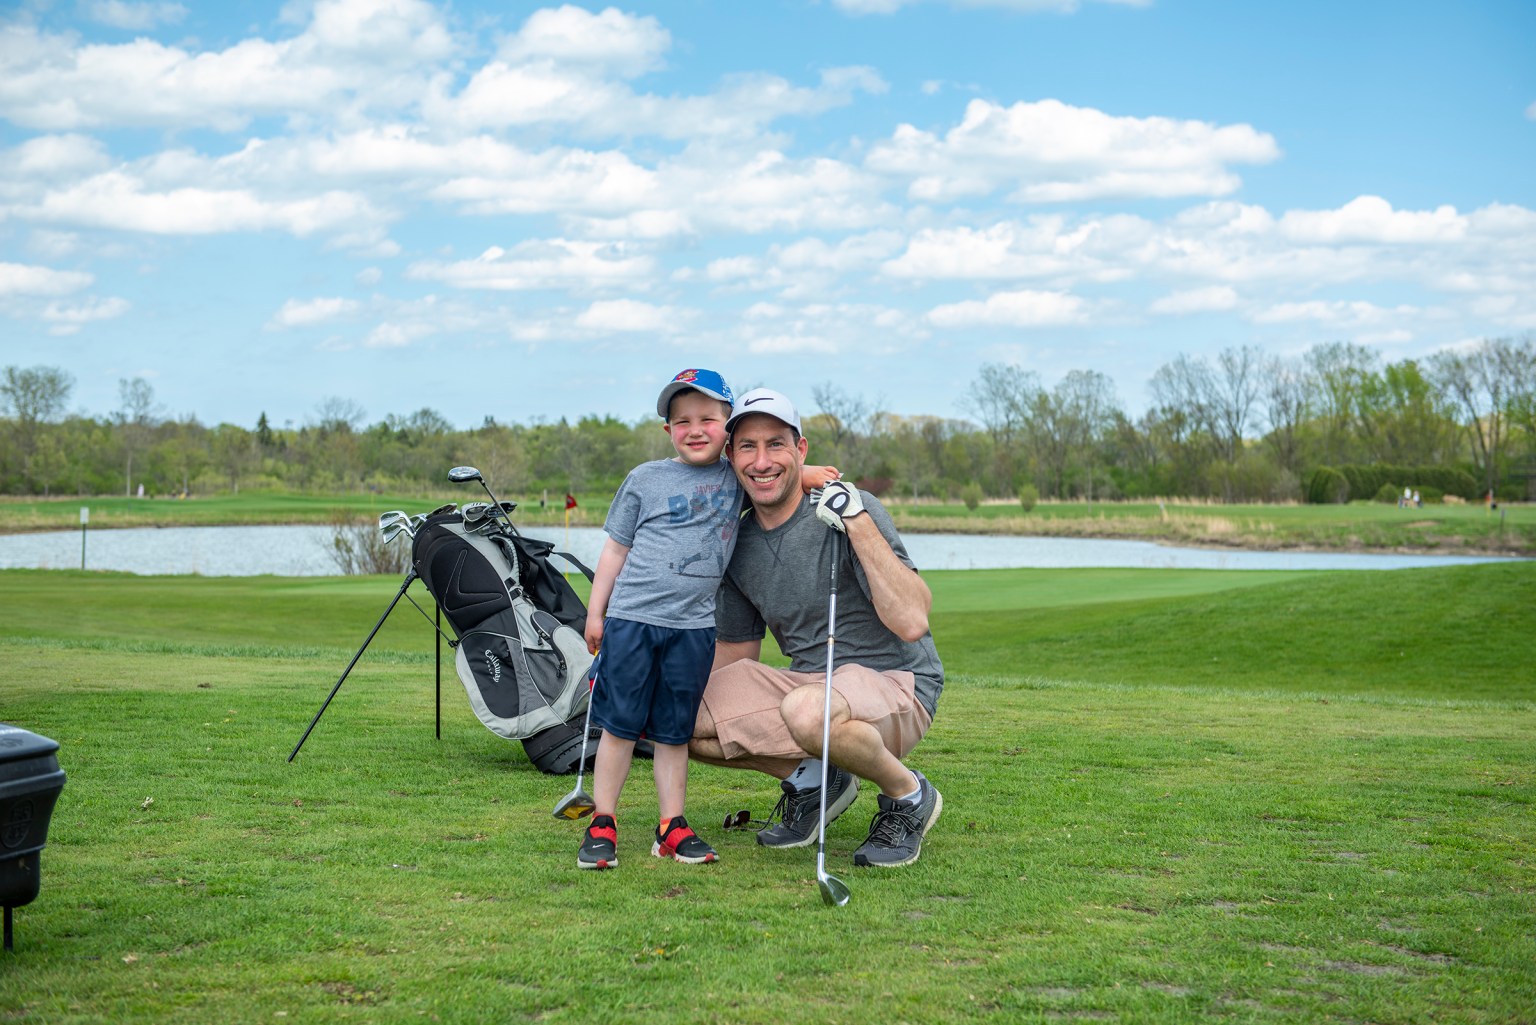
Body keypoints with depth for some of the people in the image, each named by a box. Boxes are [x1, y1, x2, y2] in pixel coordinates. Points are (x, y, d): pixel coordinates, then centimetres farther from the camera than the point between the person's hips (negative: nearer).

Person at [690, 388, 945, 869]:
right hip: (809, 684, 7)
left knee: (808, 711, -39)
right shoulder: (738, 544, 5)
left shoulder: (847, 510, -16)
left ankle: (908, 795, -10)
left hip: (897, 685, -7)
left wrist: (858, 523, -31)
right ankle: (812, 777, 11)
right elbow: (736, 655, 18)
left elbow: (912, 623, -28)